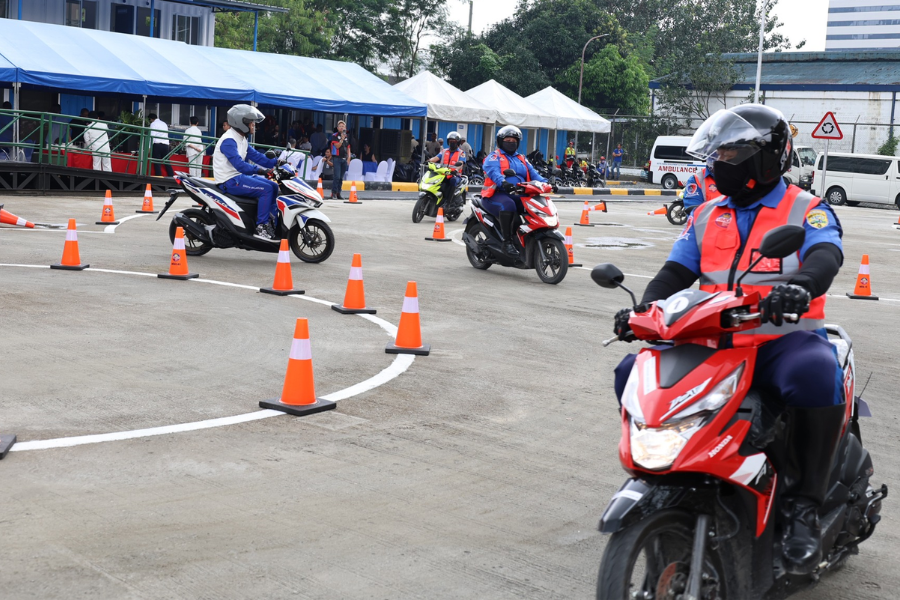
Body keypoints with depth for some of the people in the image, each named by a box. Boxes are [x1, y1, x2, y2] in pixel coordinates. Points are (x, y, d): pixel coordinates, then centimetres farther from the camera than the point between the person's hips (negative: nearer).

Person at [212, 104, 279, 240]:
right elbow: (239, 164, -31)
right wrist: (259, 170, -39)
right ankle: (261, 228, -18)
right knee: (266, 189, -21)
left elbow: (255, 155, 13)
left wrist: (276, 162, -1)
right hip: (229, 181, -11)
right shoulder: (229, 140, -19)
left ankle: (273, 224, 7)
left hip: (239, 176, 11)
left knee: (274, 187, 7)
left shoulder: (242, 140, 14)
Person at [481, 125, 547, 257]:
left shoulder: (522, 159, 27)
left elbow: (533, 174, 14)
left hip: (519, 195, 6)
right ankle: (507, 242, -37)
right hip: (497, 194, -6)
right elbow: (493, 171, -15)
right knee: (508, 205, -38)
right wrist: (503, 182, -37)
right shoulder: (494, 157, 6)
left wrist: (545, 183, -7)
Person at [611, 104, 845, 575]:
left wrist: (800, 285, -41)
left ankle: (804, 506, -25)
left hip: (784, 339, -5)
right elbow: (676, 272, 10)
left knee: (815, 375, -38)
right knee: (632, 374, -12)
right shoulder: (707, 216, 18)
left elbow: (825, 257, -17)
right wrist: (644, 310, -11)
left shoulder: (807, 211, 3)